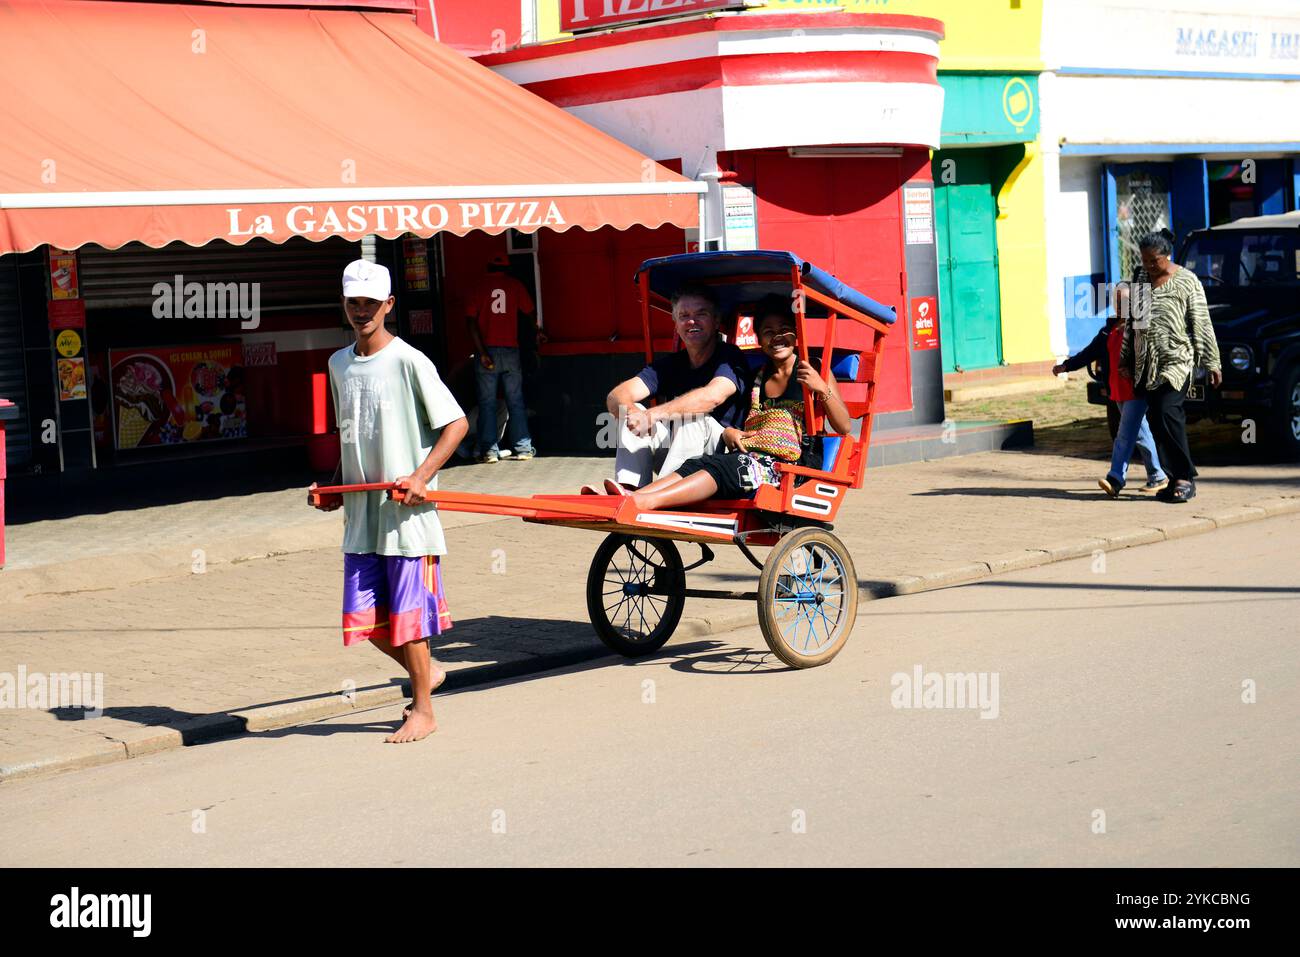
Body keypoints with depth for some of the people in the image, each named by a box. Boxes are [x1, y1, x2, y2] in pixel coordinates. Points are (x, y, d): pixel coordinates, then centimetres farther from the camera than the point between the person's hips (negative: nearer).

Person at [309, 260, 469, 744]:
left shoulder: (408, 361, -9)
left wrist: (422, 476, -17)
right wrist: (336, 486, 12)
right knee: (364, 617, 7)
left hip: (408, 510, -6)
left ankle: (423, 711, 13)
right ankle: (425, 671, 31)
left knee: (408, 612, -1)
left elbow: (456, 423, -9)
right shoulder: (339, 364, 12)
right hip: (360, 512, 6)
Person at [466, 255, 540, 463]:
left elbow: (471, 321, -8)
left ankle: (489, 450, 0)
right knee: (516, 401, 9)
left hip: (487, 352, -1)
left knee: (487, 402, 3)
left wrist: (482, 352, -10)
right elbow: (530, 313, 13)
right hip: (511, 350, 1)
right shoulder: (515, 285, 5)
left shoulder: (479, 288, 1)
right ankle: (523, 448, 7)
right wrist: (537, 333, 33)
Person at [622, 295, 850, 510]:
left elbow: (845, 427, -1)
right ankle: (630, 497, -43)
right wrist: (728, 431, 3)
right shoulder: (757, 376, 22)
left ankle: (647, 501, -47)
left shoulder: (813, 370, 6)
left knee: (720, 467, -30)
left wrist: (822, 389, -15)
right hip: (750, 458, 6)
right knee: (696, 464, -23)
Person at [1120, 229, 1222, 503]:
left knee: (1167, 412, -18)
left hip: (1175, 360, -6)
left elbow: (1202, 324, -2)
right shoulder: (1141, 278, 14)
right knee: (1155, 419, 2)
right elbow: (1131, 320, 21)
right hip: (1145, 364, 6)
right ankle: (1175, 479, 8)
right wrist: (1125, 357, 19)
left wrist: (1211, 363, -4)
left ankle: (1185, 478, -12)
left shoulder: (1187, 282, -2)